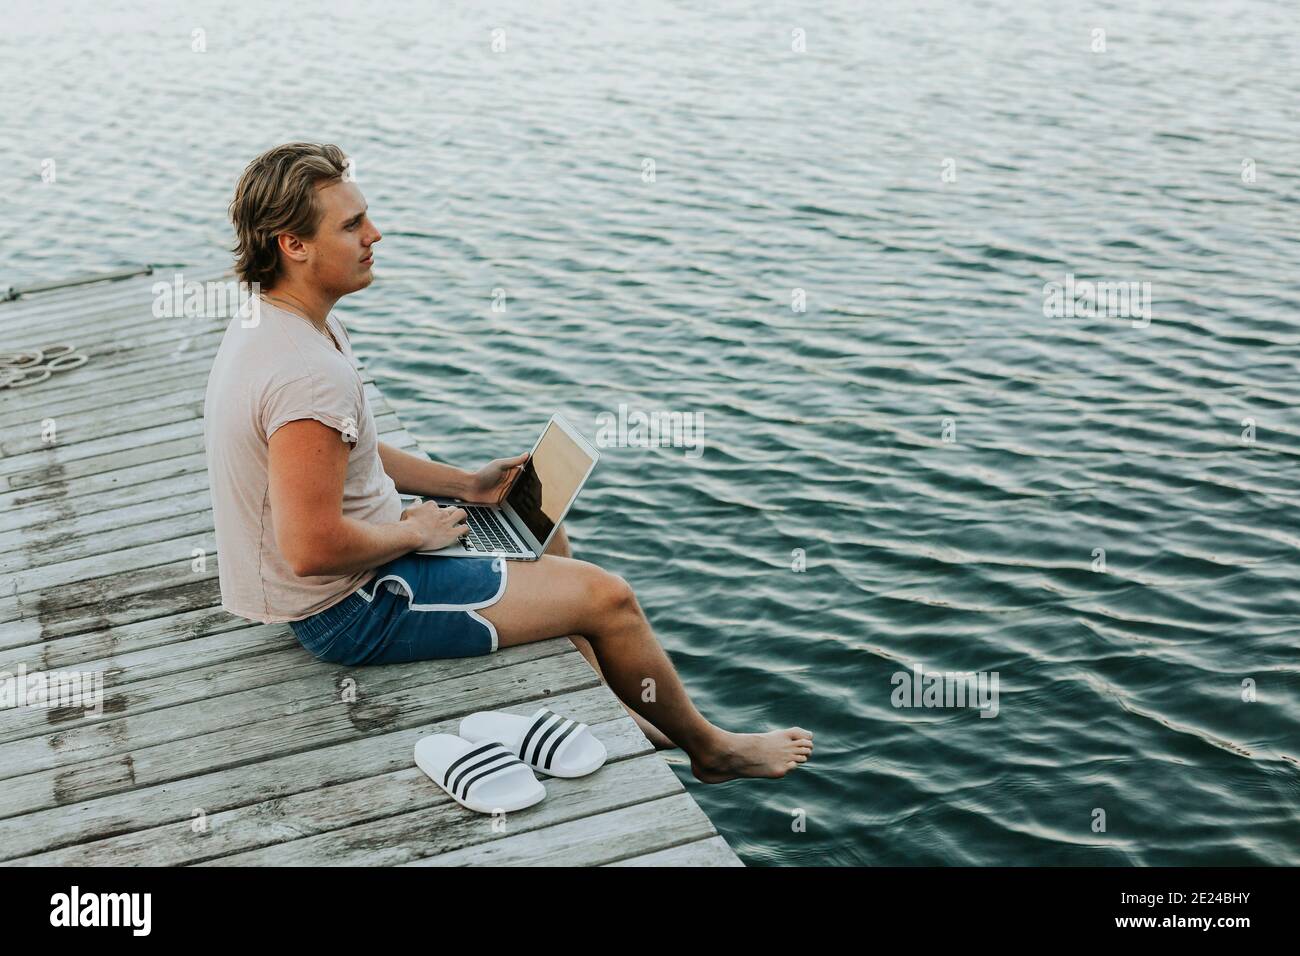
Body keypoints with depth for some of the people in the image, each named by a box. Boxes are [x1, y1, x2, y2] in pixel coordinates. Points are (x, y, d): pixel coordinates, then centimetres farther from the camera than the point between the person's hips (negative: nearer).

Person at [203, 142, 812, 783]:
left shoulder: (273, 322, 2)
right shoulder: (306, 372, -32)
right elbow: (313, 548, -33)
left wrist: (466, 484, 8)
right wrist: (416, 532, -15)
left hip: (345, 578, 10)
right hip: (349, 611, -10)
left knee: (546, 540, 24)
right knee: (606, 596, -3)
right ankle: (710, 748, 21)